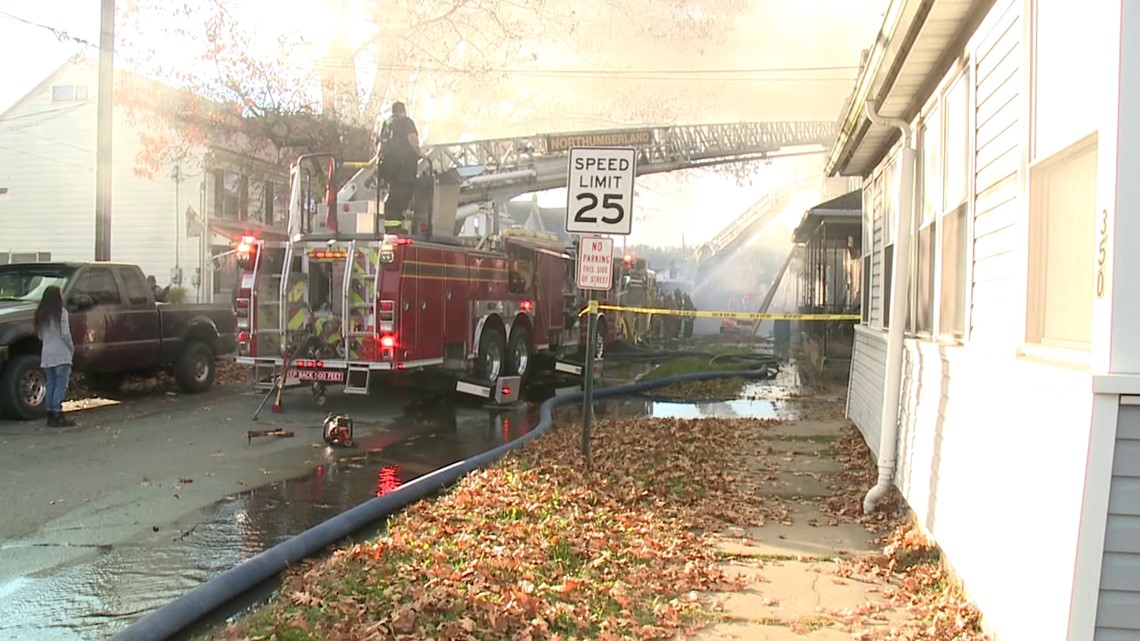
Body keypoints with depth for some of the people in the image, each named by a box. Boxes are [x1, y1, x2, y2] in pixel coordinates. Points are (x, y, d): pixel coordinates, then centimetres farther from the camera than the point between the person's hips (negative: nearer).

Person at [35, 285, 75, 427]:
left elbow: (40, 334, 13)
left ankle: (50, 415, 11)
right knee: (61, 385, -6)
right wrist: (72, 348, 0)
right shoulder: (61, 312, -9)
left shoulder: (41, 314, 11)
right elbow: (65, 334, -12)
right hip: (61, 354, -7)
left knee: (50, 385, 10)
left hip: (46, 354, 7)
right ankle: (57, 415, -10)